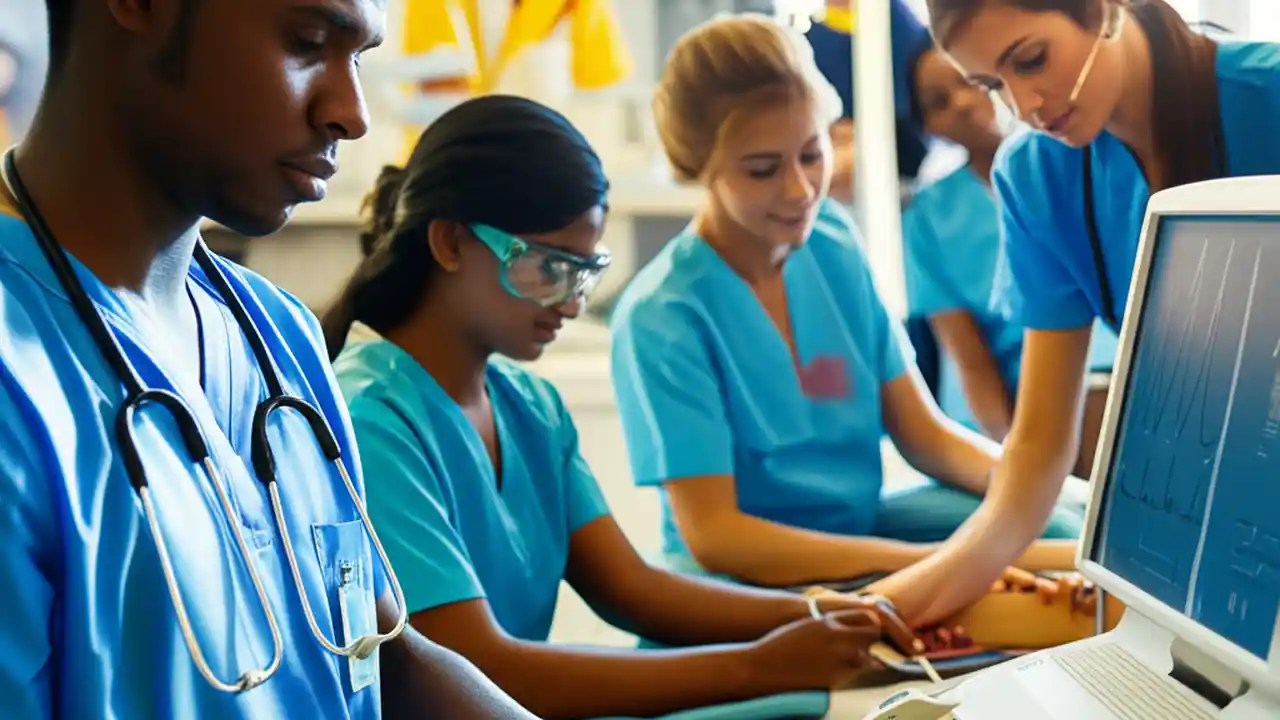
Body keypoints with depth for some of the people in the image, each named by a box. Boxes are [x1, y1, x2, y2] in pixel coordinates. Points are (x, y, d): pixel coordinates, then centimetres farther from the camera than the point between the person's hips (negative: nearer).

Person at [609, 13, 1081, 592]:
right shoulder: (661, 317, -20)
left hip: (864, 525, 6)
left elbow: (923, 433, 3)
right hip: (749, 573, -6)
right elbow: (713, 535, -23)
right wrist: (938, 563, -28)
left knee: (1062, 533, -14)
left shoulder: (835, 243, -1)